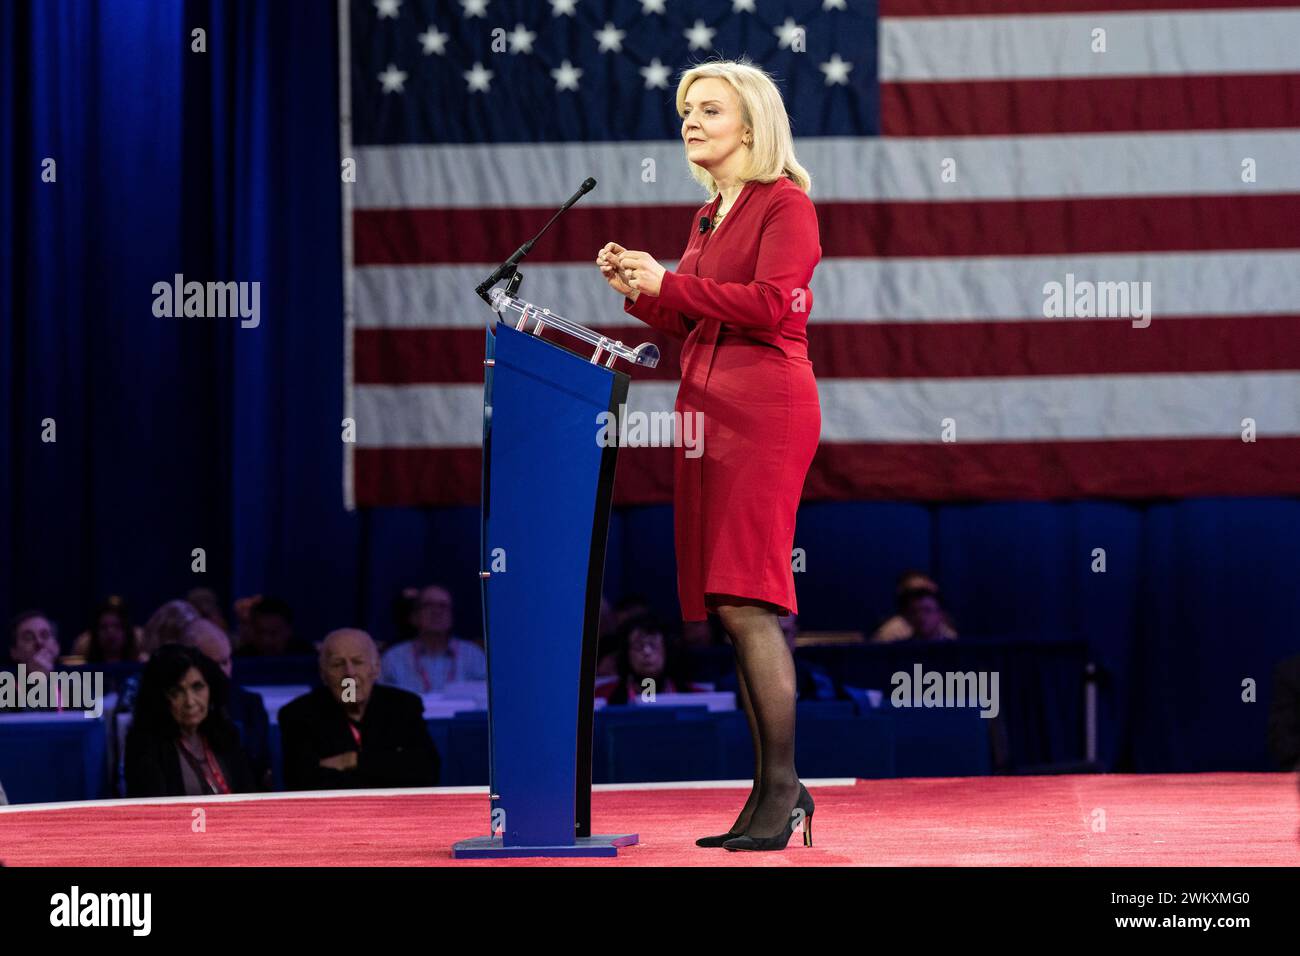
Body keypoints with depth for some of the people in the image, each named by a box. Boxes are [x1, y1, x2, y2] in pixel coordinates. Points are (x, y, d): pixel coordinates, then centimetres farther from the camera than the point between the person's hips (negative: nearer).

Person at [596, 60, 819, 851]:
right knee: (733, 609, 6)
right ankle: (775, 791, 9)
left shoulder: (785, 204, -4)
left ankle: (781, 787, -12)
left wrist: (669, 282, -12)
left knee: (745, 599, -15)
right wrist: (639, 292, 7)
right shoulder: (709, 217, 21)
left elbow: (772, 304, -17)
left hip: (764, 408, -9)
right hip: (709, 410, 9)